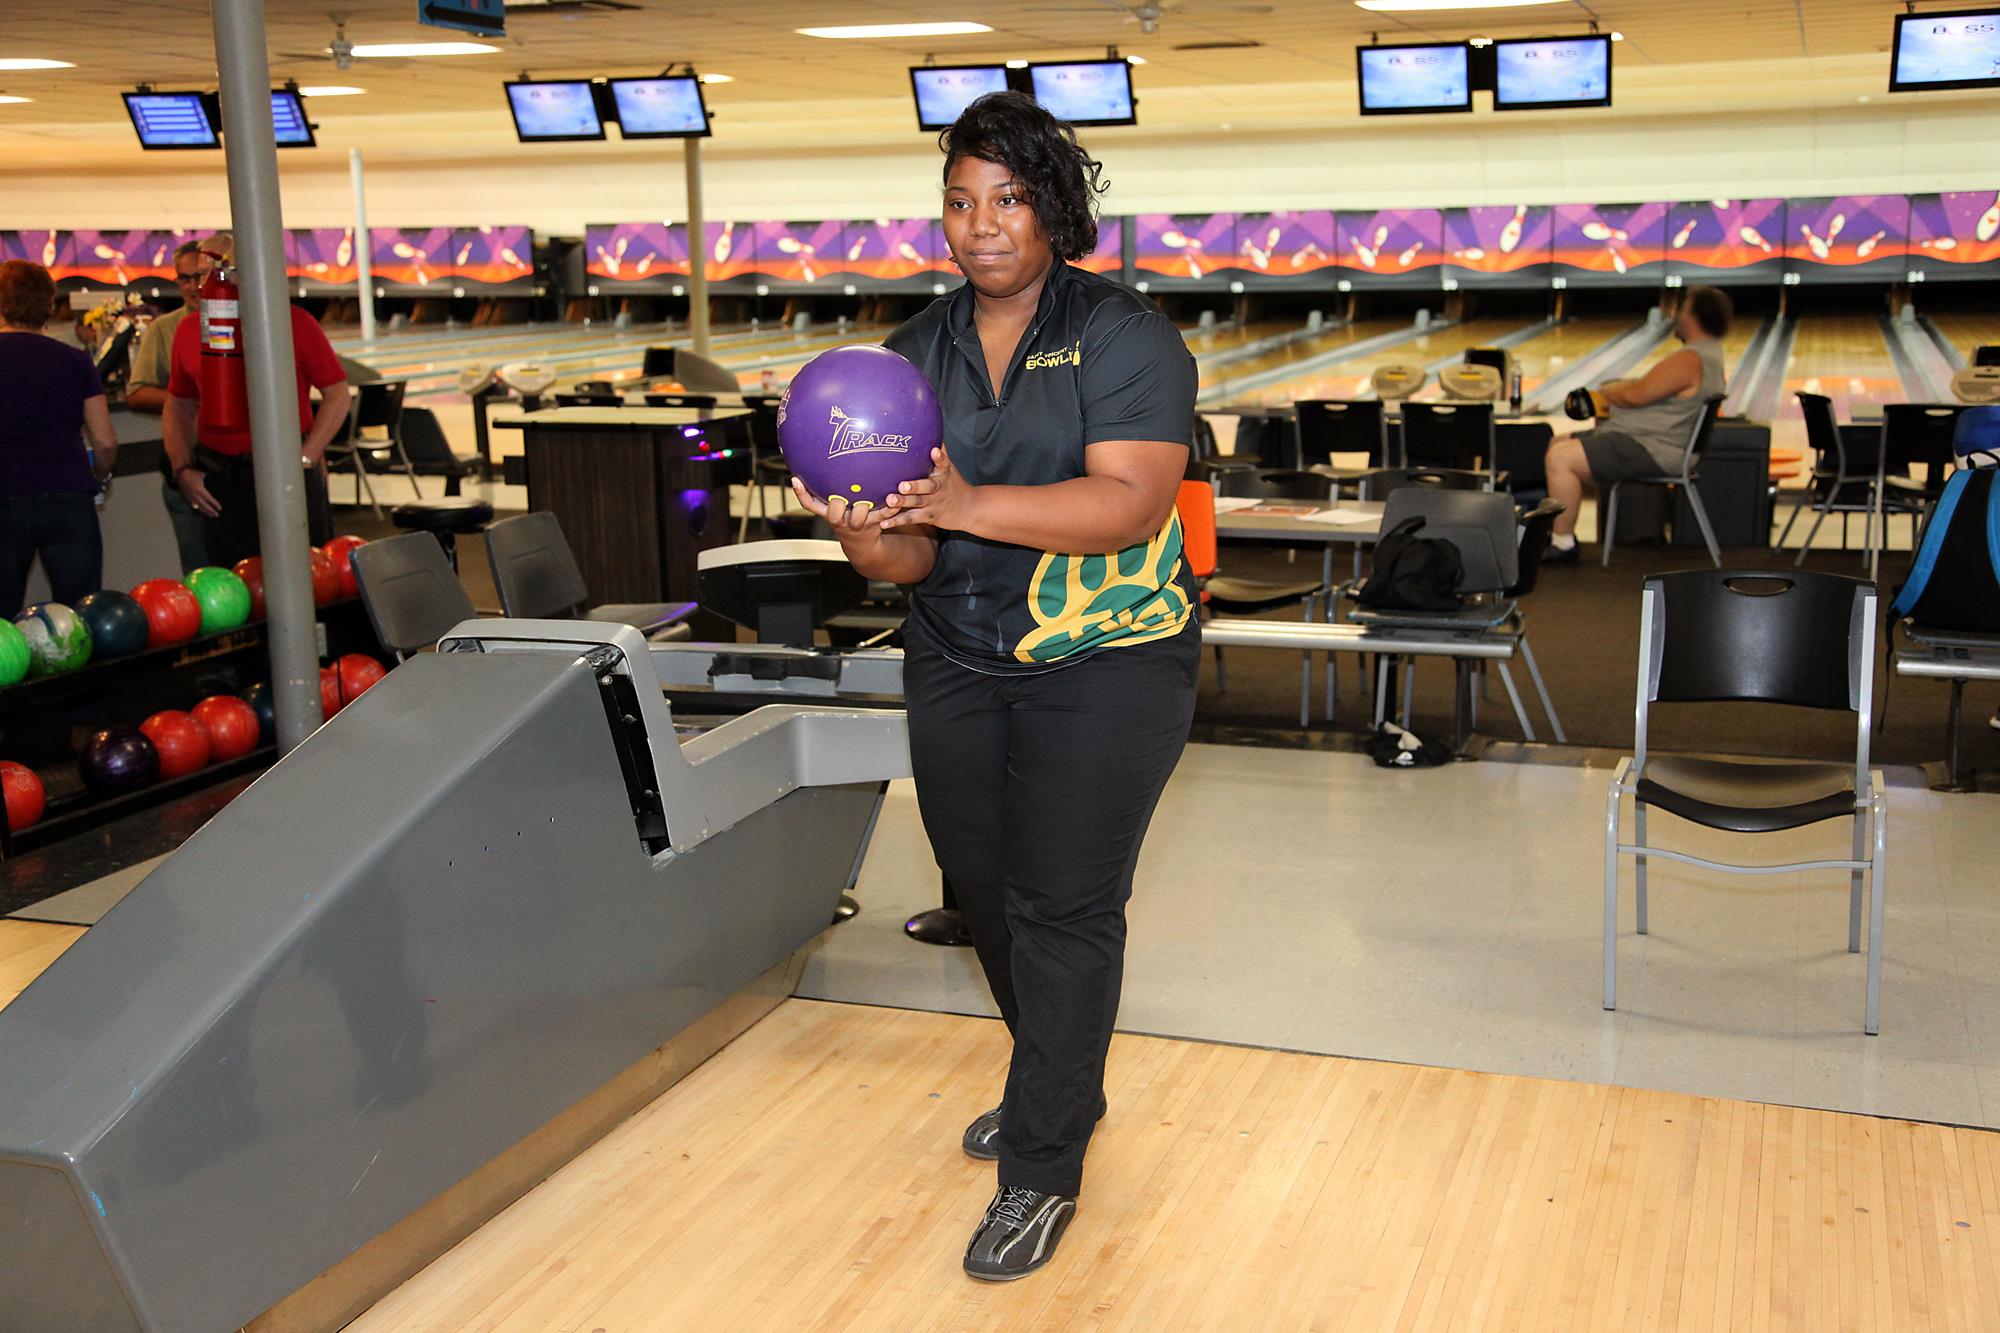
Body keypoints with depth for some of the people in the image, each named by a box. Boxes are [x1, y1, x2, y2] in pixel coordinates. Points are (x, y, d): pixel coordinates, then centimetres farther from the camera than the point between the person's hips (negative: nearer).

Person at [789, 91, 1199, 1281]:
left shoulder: (1123, 334, -11)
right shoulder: (916, 353, 4)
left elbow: (1131, 503, -25)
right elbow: (912, 556, -1)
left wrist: (970, 504, -36)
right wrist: (871, 539, -26)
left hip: (1106, 666, -5)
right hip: (960, 667, 6)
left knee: (1064, 909, -2)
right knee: (987, 890, 15)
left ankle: (1042, 1169, 12)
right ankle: (1063, 1086, 40)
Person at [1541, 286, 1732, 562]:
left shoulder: (1690, 361, -20)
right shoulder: (1708, 354, 15)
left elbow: (1635, 395, -22)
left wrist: (1609, 390, -2)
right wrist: (1620, 388, 6)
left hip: (1648, 451, -12)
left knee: (1560, 458, -21)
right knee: (1559, 445, 15)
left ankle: (1562, 544, -13)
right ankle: (1561, 529, 17)